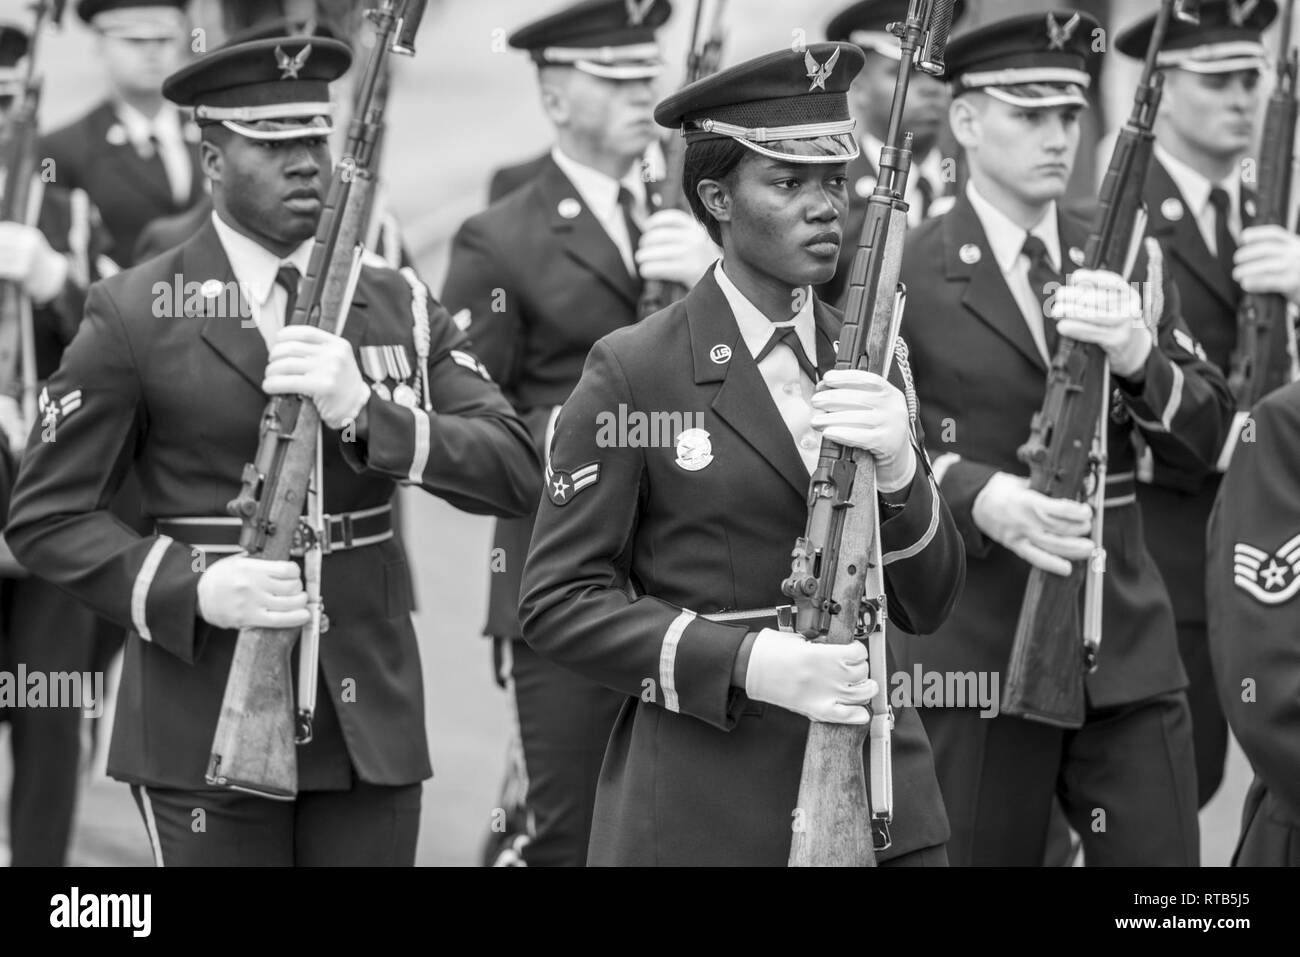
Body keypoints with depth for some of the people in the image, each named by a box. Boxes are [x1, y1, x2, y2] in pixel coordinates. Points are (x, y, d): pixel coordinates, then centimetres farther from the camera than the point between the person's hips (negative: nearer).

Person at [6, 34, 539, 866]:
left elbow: (516, 473, -2)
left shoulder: (398, 307, 8)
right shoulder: (134, 317, -1)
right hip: (206, 724, -3)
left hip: (367, 712, 3)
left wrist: (363, 411, -18)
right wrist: (192, 590, -17)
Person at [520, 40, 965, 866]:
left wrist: (896, 467, -12)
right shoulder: (633, 371, -6)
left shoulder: (871, 360, 8)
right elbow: (558, 603, -8)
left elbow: (927, 605, 7)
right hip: (703, 808, -4)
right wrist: (746, 664, -20)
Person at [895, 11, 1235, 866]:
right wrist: (980, 497, -28)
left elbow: (1208, 437, 4)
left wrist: (1136, 356, -17)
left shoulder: (1130, 266, 11)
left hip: (1126, 644, 4)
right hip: (973, 652, -3)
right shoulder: (907, 276, -2)